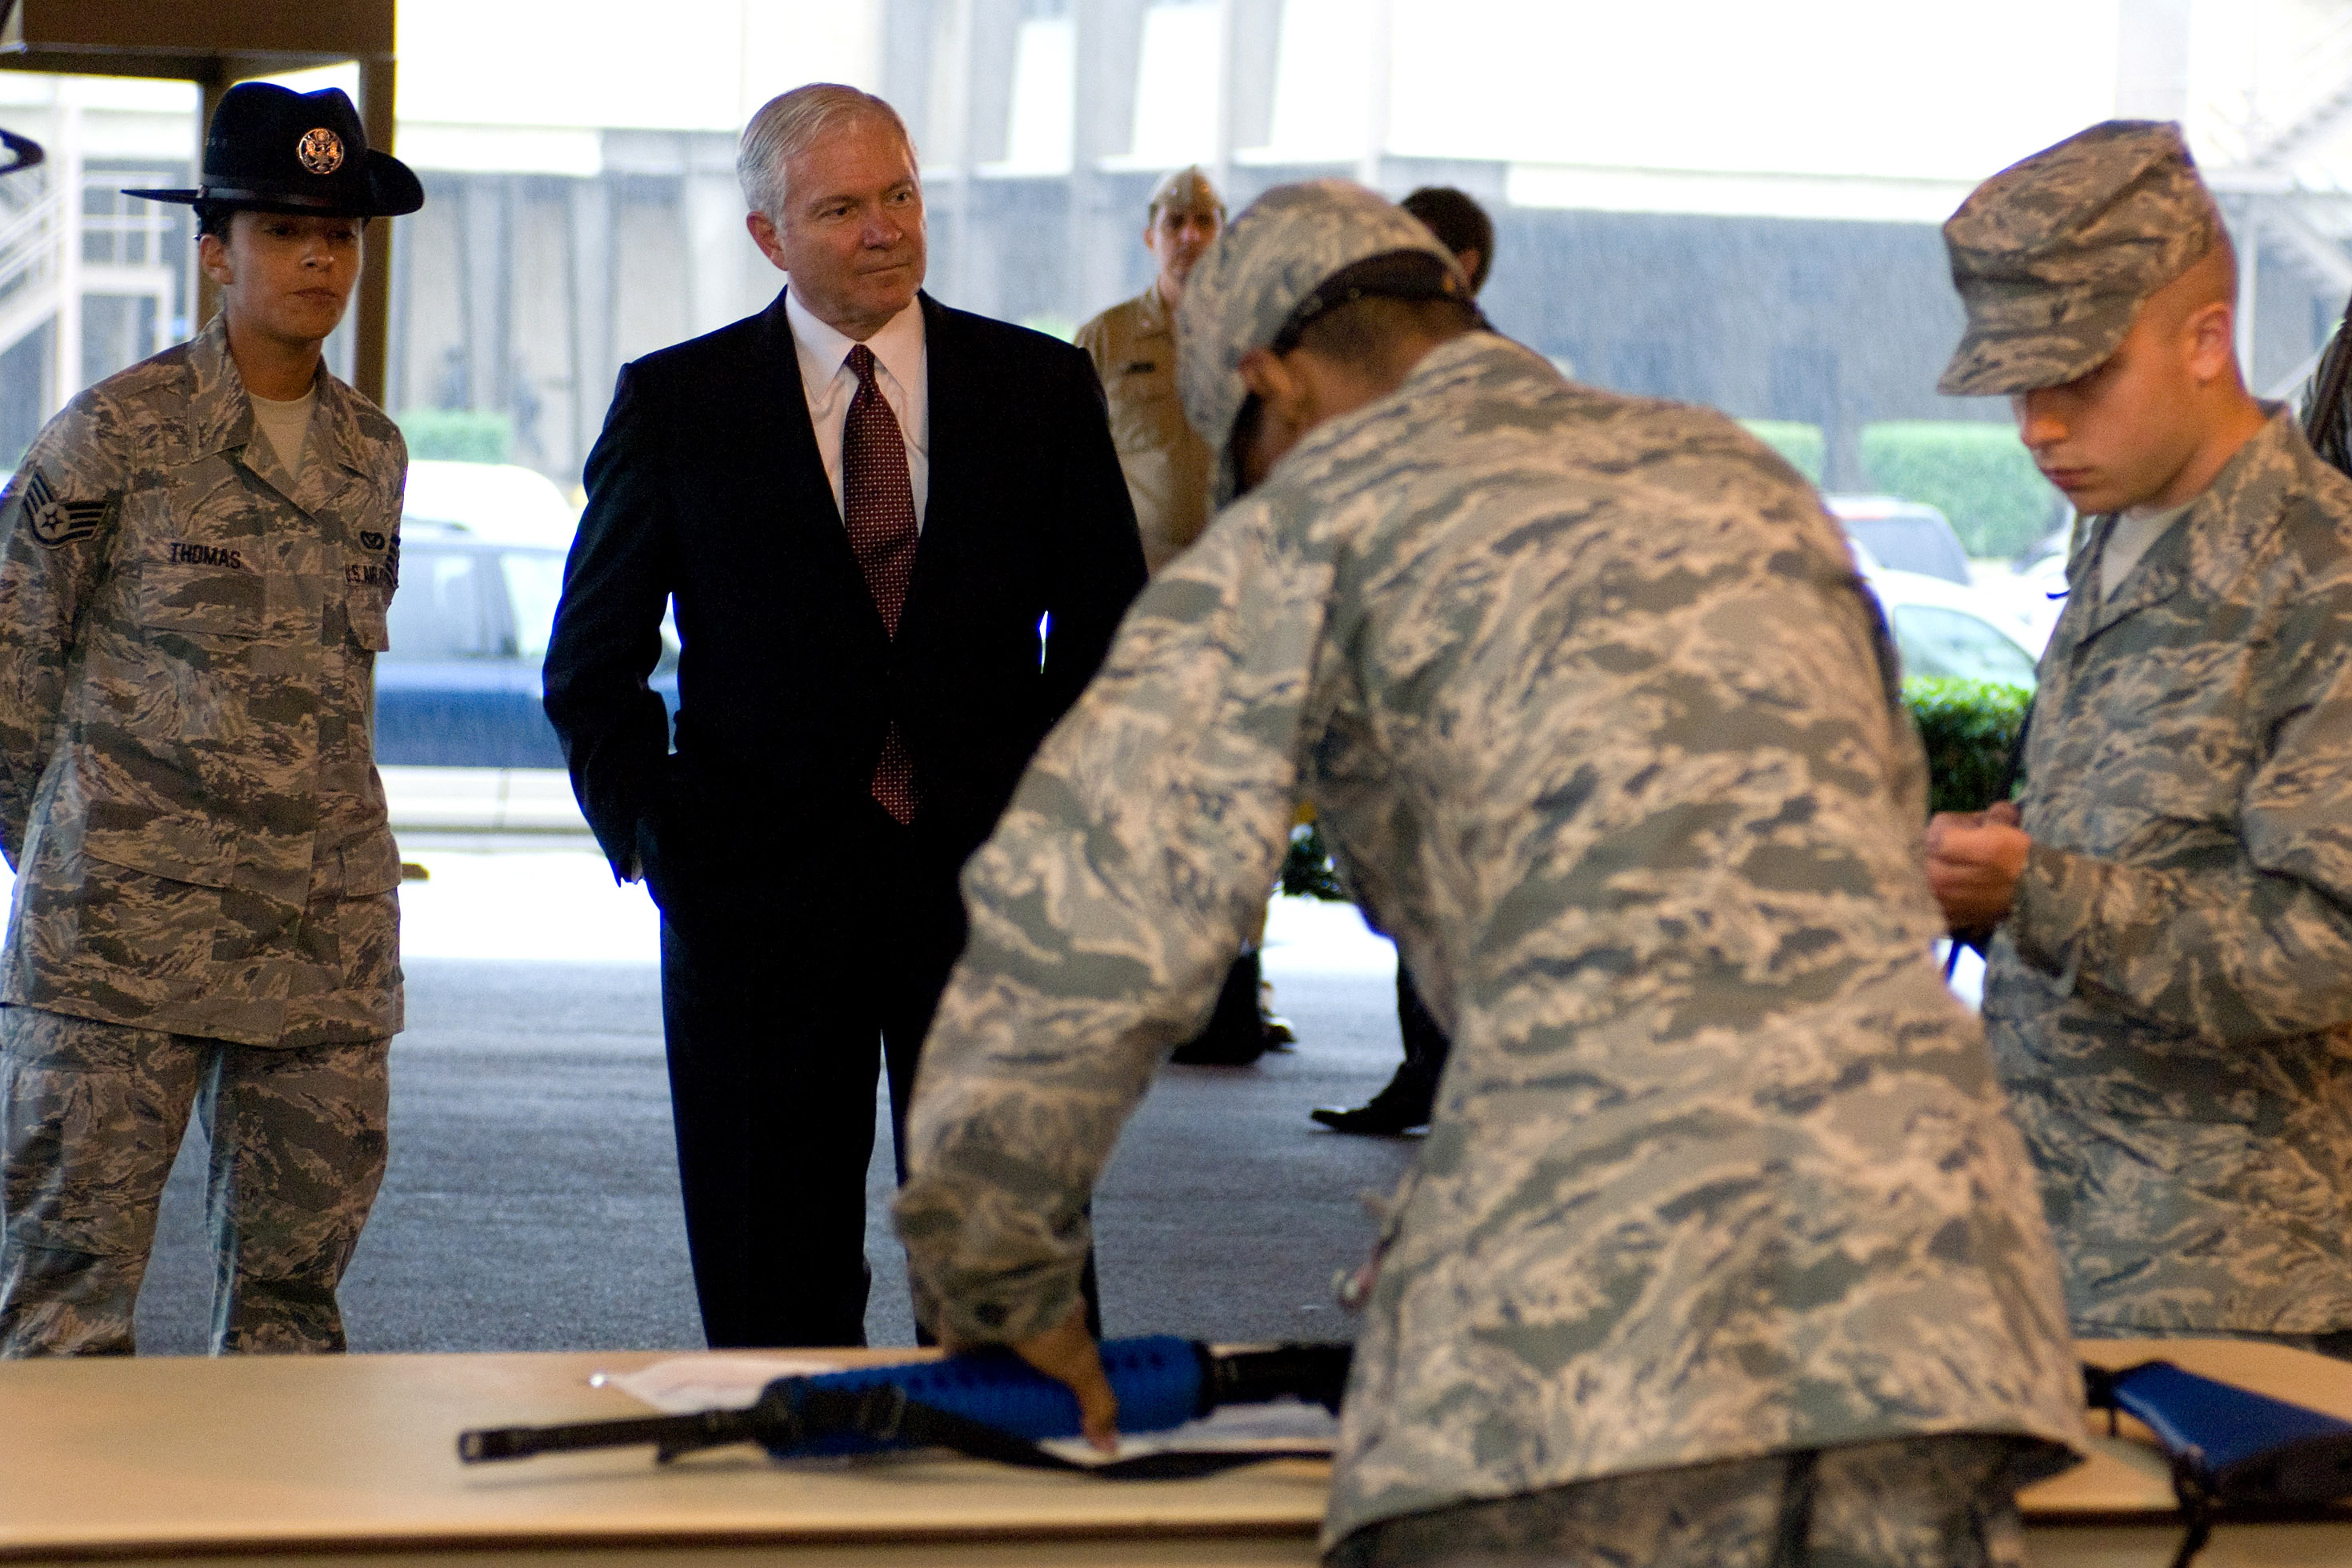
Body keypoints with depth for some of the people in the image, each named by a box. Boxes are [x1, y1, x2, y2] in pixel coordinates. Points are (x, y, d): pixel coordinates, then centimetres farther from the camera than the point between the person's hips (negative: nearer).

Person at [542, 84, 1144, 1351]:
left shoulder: (1041, 389, 6)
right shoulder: (677, 403, 3)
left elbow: (1108, 629, 10)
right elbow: (592, 665, 7)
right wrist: (652, 839, -5)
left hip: (986, 881, 1)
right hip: (760, 891, 0)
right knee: (773, 1297, 5)